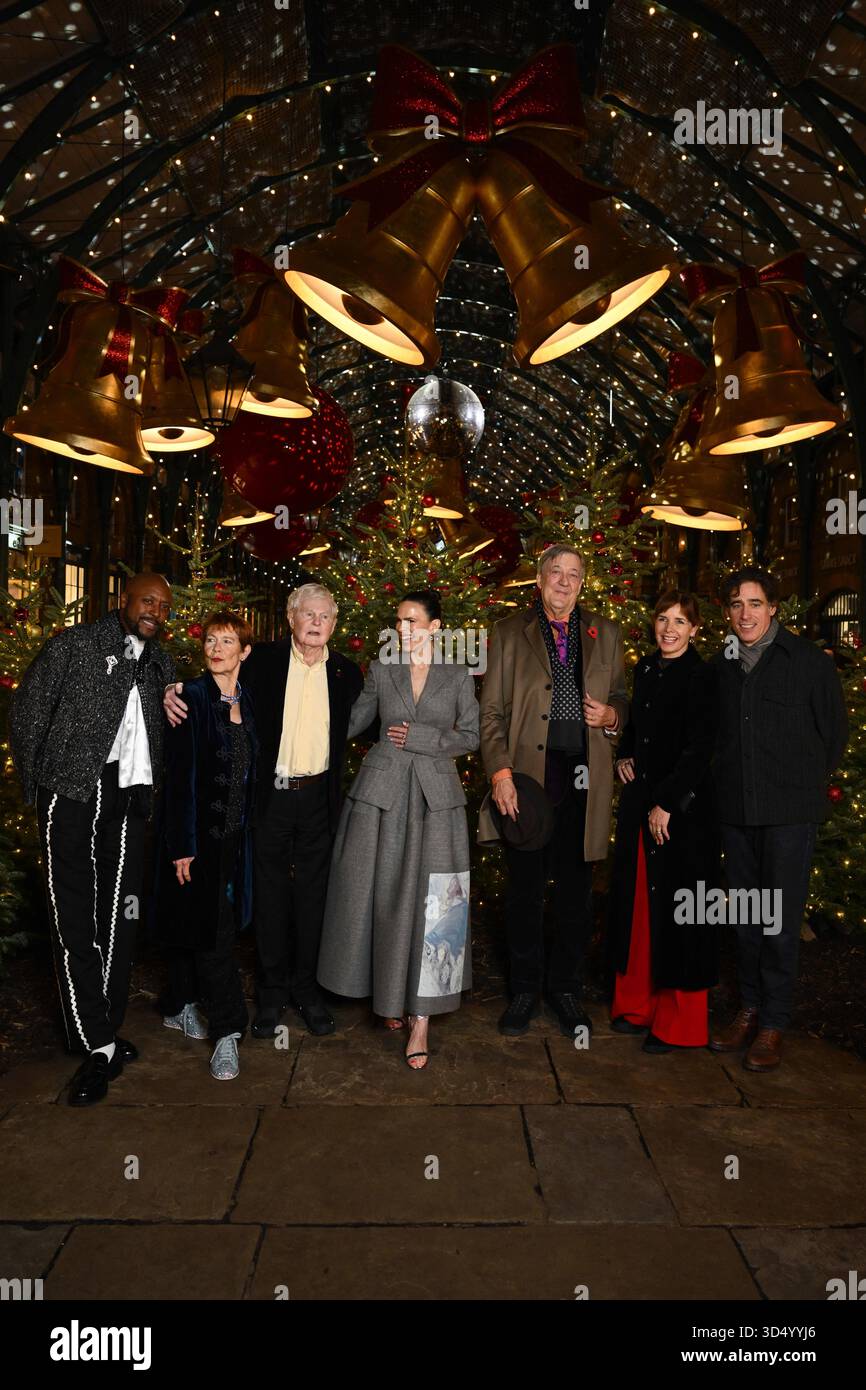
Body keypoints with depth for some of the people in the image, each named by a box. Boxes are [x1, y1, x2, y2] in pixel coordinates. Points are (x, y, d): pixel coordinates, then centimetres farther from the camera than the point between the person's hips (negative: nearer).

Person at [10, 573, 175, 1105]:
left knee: (121, 916, 7)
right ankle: (99, 1046, 5)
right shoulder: (73, 645, 2)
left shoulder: (162, 665, 14)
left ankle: (105, 1033, 21)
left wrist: (150, 789, 10)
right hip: (72, 795, -4)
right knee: (75, 919, -2)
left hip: (129, 802, 4)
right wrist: (38, 789, 2)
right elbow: (26, 716, 3)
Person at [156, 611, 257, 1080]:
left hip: (232, 832, 5)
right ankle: (227, 1031, 5)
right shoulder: (192, 697, -10)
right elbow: (179, 773, -13)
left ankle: (180, 1007, 32)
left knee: (197, 923, 16)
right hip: (198, 831, -5)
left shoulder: (247, 702, 7)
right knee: (212, 928, -3)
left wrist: (246, 828, 9)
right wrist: (182, 844, -16)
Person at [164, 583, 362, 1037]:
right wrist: (176, 692, -20)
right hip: (269, 795, -1)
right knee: (269, 894, 9)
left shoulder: (345, 672, 5)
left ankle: (306, 987, 27)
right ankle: (270, 991, 24)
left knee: (312, 894, 11)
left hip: (317, 797, 2)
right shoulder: (263, 659, -2)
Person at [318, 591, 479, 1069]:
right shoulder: (380, 671, 8)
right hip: (381, 792, 1)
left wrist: (418, 737, -7)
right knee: (382, 897, 6)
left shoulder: (458, 676, 5)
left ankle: (420, 1021, 3)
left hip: (434, 797, -1)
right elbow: (352, 722, 15)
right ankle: (390, 994, 27)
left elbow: (470, 736, 3)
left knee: (429, 902, -4)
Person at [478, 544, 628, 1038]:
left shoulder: (606, 634, 11)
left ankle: (567, 989, 28)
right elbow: (491, 712, 1)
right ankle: (525, 990, 25)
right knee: (525, 891, 9)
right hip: (526, 779, -1)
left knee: (575, 891, 11)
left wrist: (612, 715, -5)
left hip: (584, 780, 2)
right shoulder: (509, 634, 4)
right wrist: (500, 772, -9)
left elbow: (622, 697, 19)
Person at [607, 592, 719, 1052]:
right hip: (639, 801, 7)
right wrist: (623, 755, 9)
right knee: (637, 902, 12)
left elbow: (698, 749, -15)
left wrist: (666, 804, -18)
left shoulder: (701, 678, -10)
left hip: (682, 807, -7)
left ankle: (678, 1023, 15)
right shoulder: (645, 669, 10)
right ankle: (638, 1003, 27)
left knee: (676, 910, 1)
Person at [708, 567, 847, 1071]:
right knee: (745, 916, 12)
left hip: (790, 810, -4)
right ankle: (750, 1009, 26)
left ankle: (774, 1024, 12)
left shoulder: (809, 661, -3)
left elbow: (835, 733, 4)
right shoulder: (720, 665, 9)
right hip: (735, 808, 4)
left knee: (780, 920, -1)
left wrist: (802, 782, 7)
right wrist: (728, 783, 12)